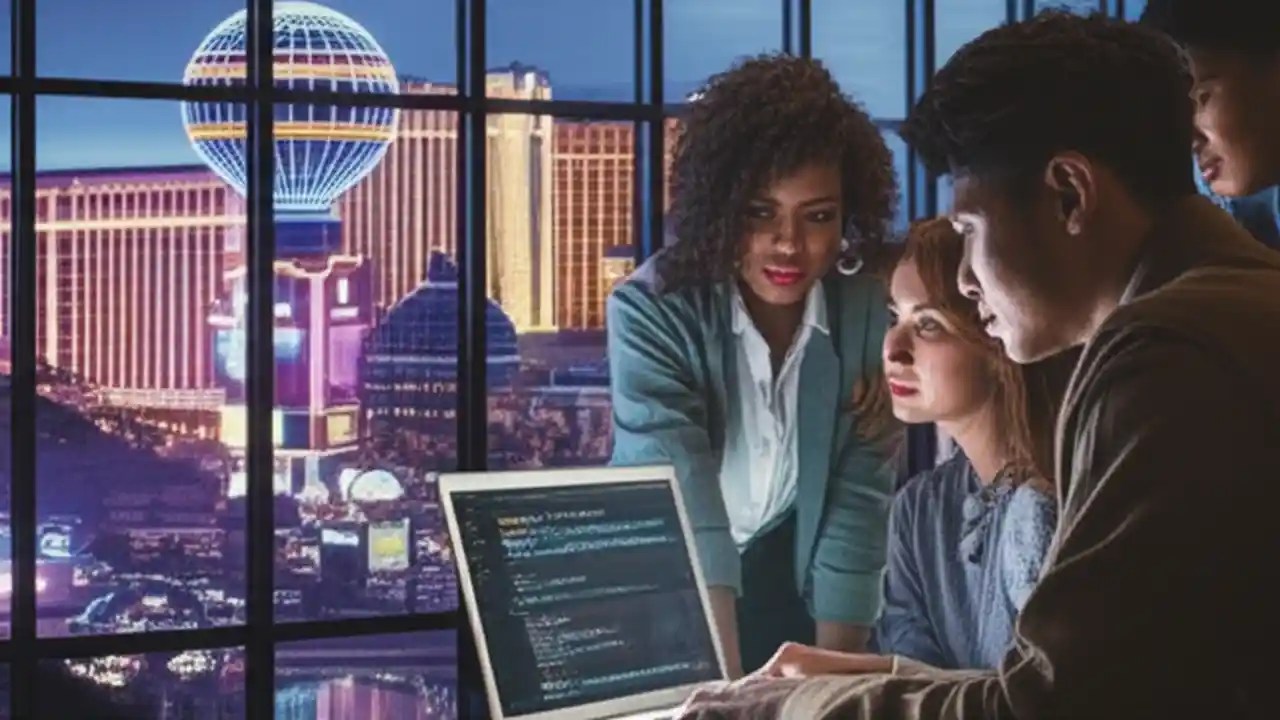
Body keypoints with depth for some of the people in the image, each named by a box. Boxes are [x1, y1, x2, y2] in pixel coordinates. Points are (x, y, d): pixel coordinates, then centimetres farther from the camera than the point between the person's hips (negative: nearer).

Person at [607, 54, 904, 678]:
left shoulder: (867, 312, -15)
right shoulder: (651, 312, -25)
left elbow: (858, 500, -14)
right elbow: (684, 504, -34)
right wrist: (726, 689, -42)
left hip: (793, 577, 2)